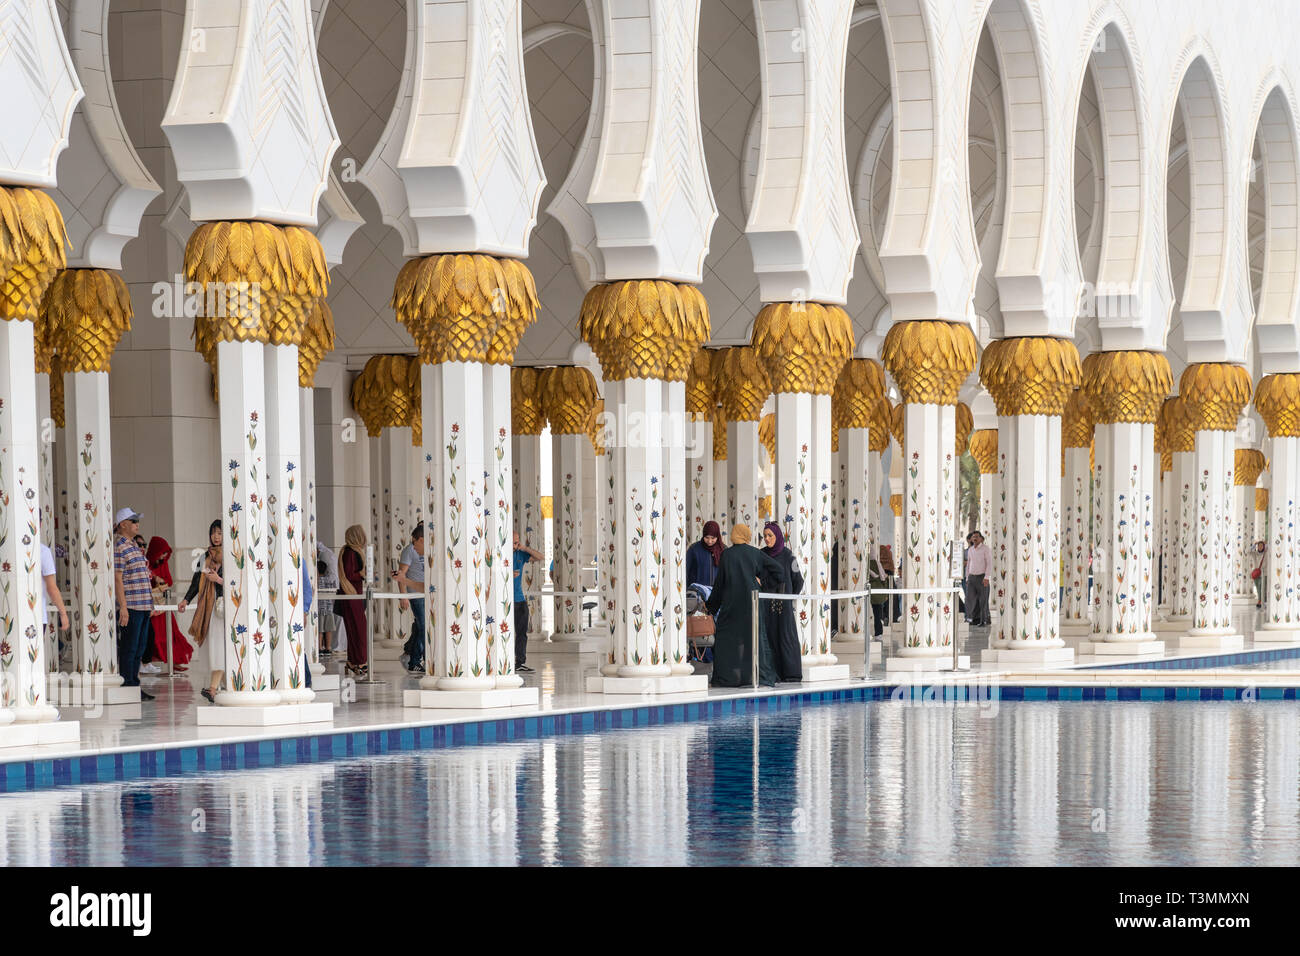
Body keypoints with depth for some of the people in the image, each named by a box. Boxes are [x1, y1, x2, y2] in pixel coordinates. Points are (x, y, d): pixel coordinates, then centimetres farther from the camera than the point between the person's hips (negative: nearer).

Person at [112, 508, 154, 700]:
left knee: (139, 648, 11)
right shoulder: (118, 547, -10)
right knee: (129, 649, -5)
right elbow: (117, 579, -15)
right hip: (130, 607, -9)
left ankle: (134, 687, 16)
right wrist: (123, 607, -20)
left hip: (143, 605, 9)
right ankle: (127, 689, -2)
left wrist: (150, 604, 23)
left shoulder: (133, 545, 19)